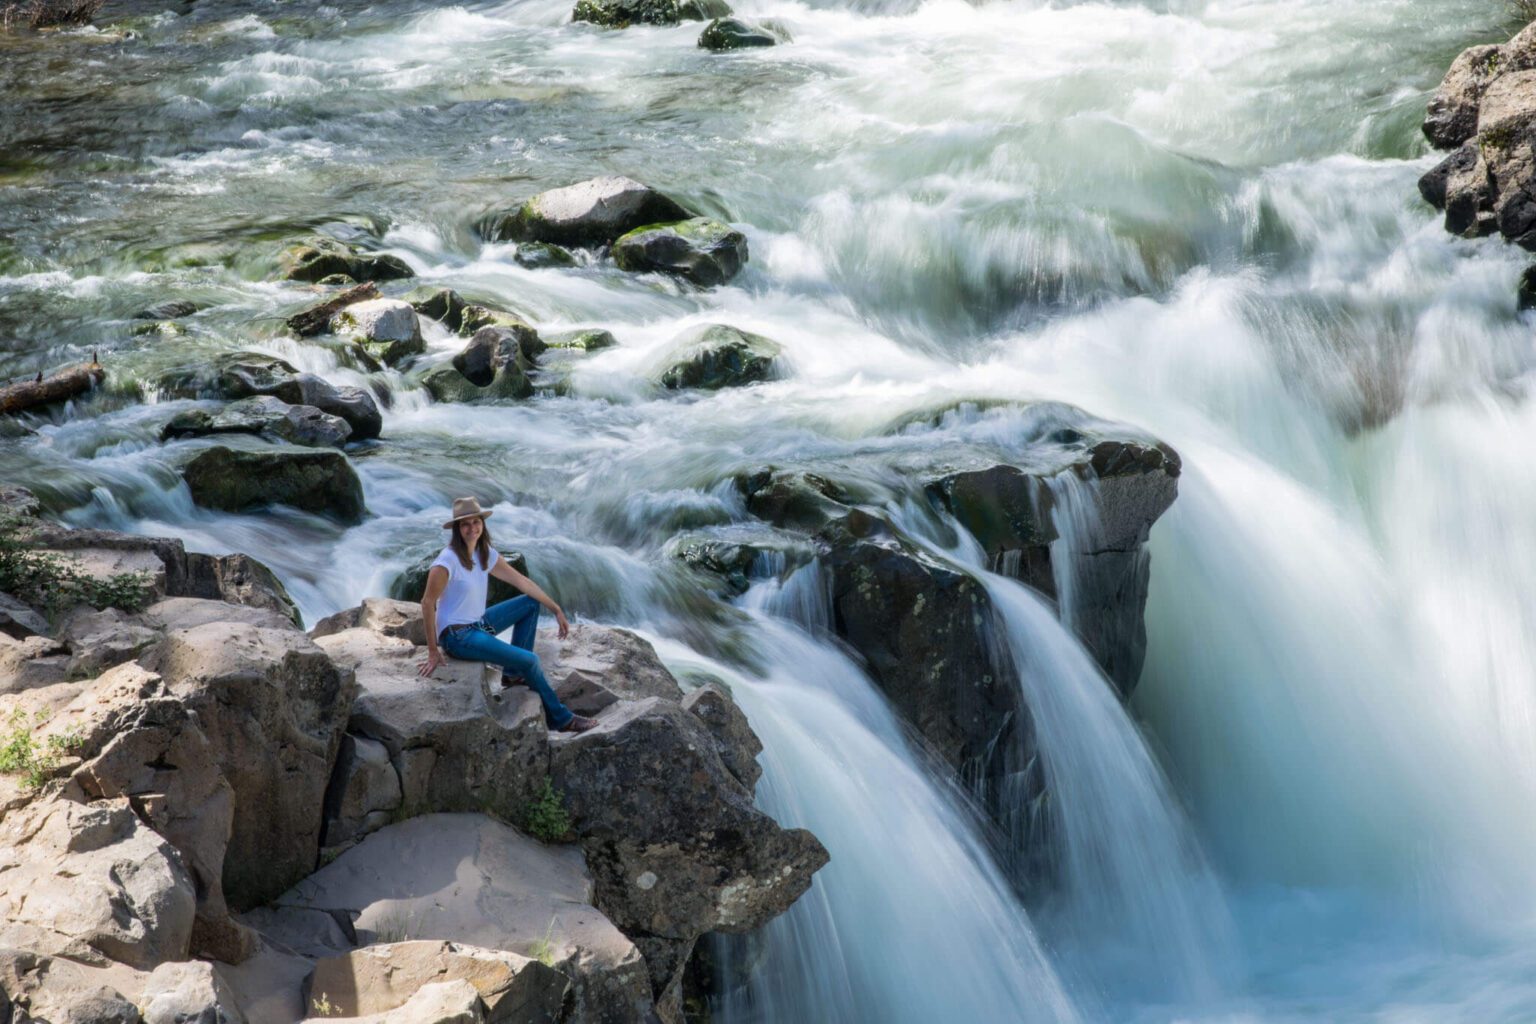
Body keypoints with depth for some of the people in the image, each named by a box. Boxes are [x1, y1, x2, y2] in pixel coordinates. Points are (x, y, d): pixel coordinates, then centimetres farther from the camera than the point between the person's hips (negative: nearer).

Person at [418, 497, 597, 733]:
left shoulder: (486, 554, 3)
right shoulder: (448, 561, -22)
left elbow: (522, 581, 7)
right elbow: (428, 603, -20)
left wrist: (556, 610, 7)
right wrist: (433, 652, -19)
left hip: (478, 624, 9)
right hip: (456, 636, -9)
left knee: (530, 603, 10)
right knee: (529, 660, -16)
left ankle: (513, 673, 8)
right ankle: (560, 719, 2)